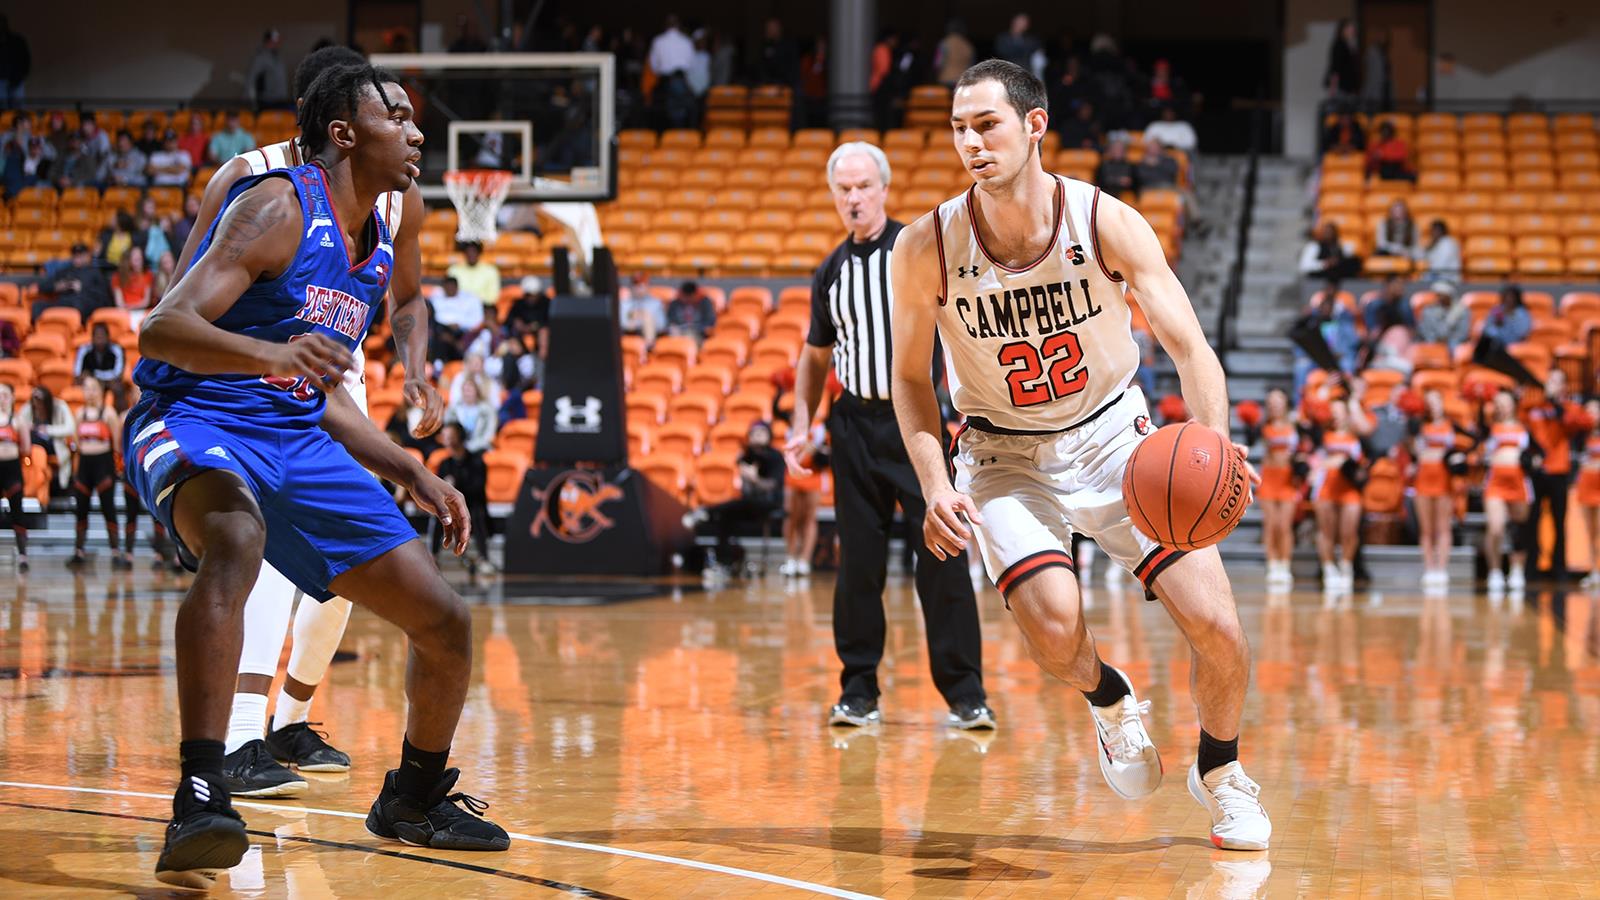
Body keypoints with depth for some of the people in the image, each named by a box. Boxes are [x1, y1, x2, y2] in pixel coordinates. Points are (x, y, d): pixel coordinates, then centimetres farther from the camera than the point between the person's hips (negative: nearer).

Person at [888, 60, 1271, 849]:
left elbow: (1189, 347, -18)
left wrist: (1213, 443, -38)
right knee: (1054, 627, -26)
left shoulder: (1107, 223, -18)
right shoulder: (926, 250, -17)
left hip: (1114, 436, 1)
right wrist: (936, 486, -18)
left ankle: (1221, 775, 22)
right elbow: (911, 378, -3)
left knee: (1215, 624, -10)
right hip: (1005, 457, 0)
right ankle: (1111, 704, 12)